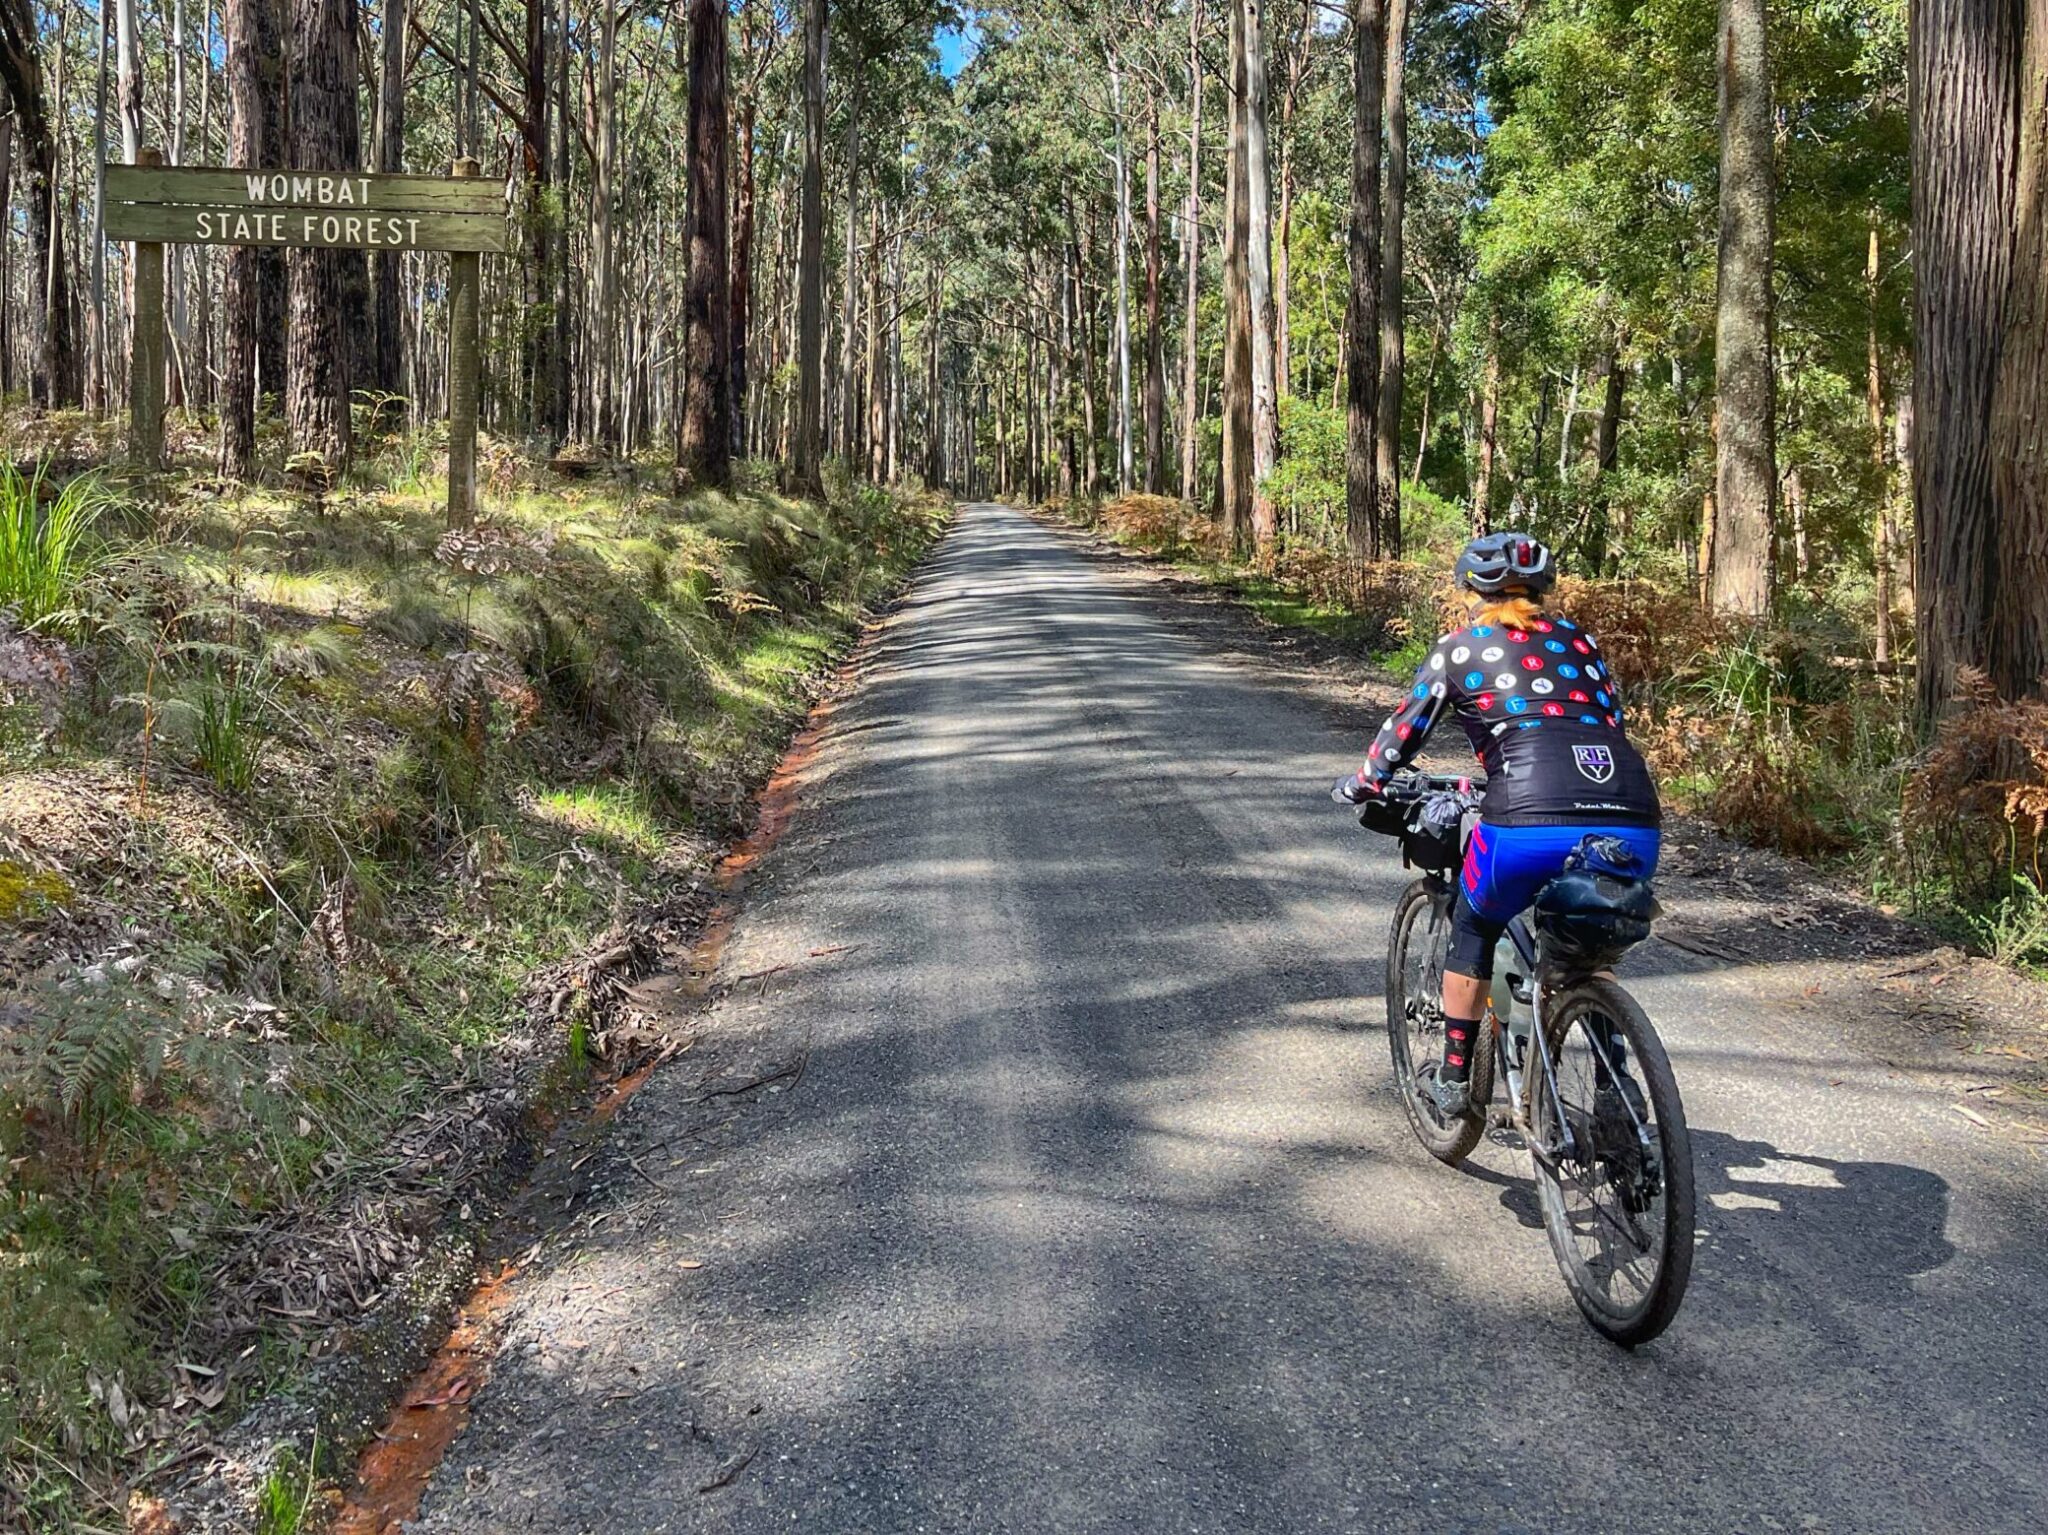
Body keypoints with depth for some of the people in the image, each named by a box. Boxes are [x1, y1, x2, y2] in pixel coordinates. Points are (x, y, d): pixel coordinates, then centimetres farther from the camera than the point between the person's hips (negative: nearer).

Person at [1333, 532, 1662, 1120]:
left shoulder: (1460, 647, 17)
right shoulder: (1578, 640, 26)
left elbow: (1404, 730, 23)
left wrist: (1361, 785, 42)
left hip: (1531, 823, -3)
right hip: (1634, 825, 4)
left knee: (1474, 930, 26)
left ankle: (1453, 1078, 31)